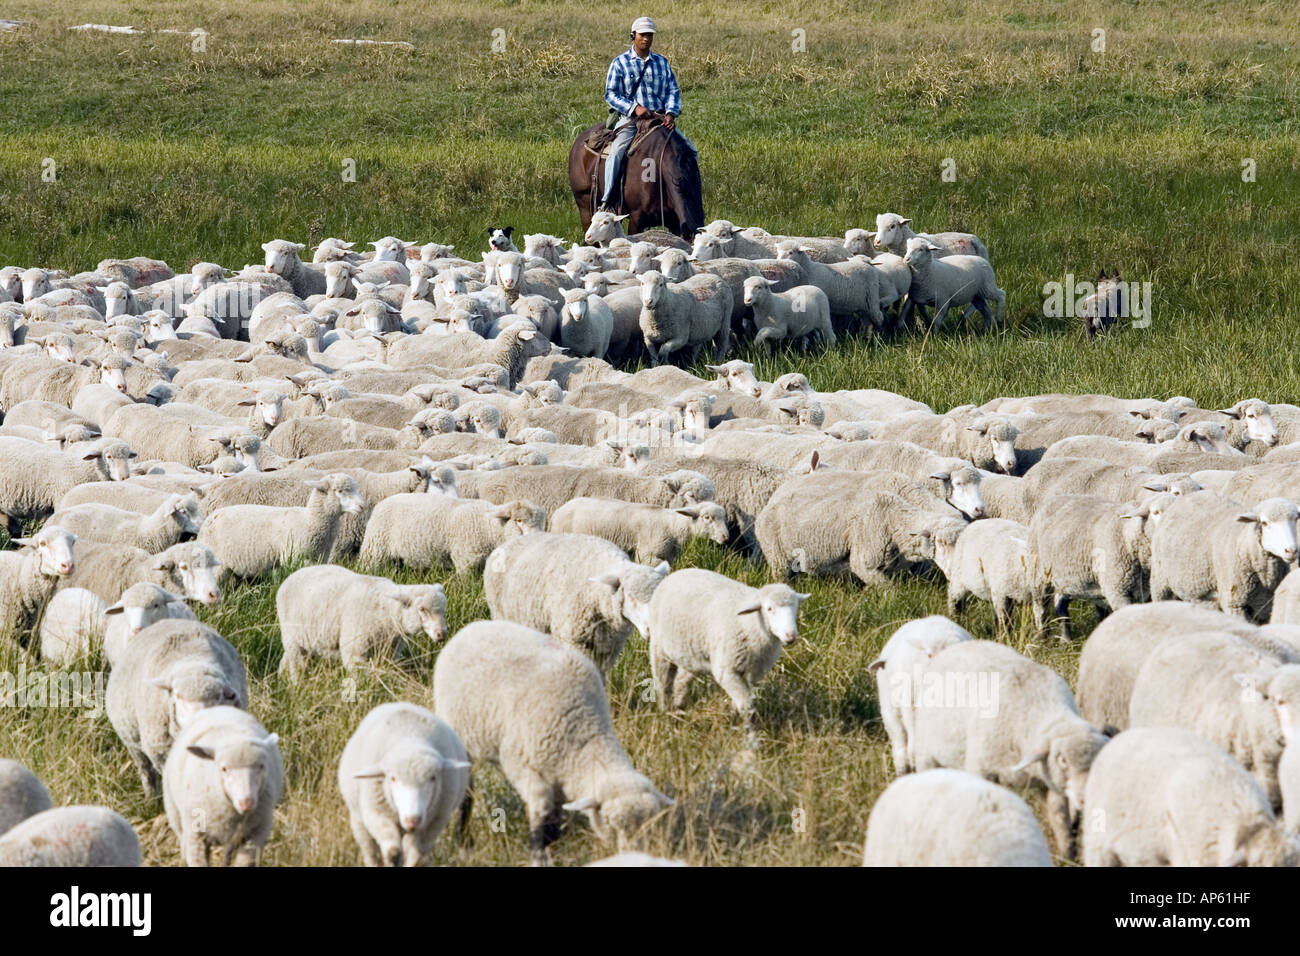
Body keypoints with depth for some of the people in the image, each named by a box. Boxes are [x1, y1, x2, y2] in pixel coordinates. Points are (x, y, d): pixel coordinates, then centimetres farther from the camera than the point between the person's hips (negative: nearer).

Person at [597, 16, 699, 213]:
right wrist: (634, 108, -18)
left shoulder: (662, 62, 12)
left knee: (691, 151, -5)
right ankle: (607, 202, -27)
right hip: (631, 119, -4)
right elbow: (611, 94, -2)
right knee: (616, 153, -29)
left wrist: (671, 113, -10)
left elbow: (673, 90, 10)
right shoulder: (620, 63, 2)